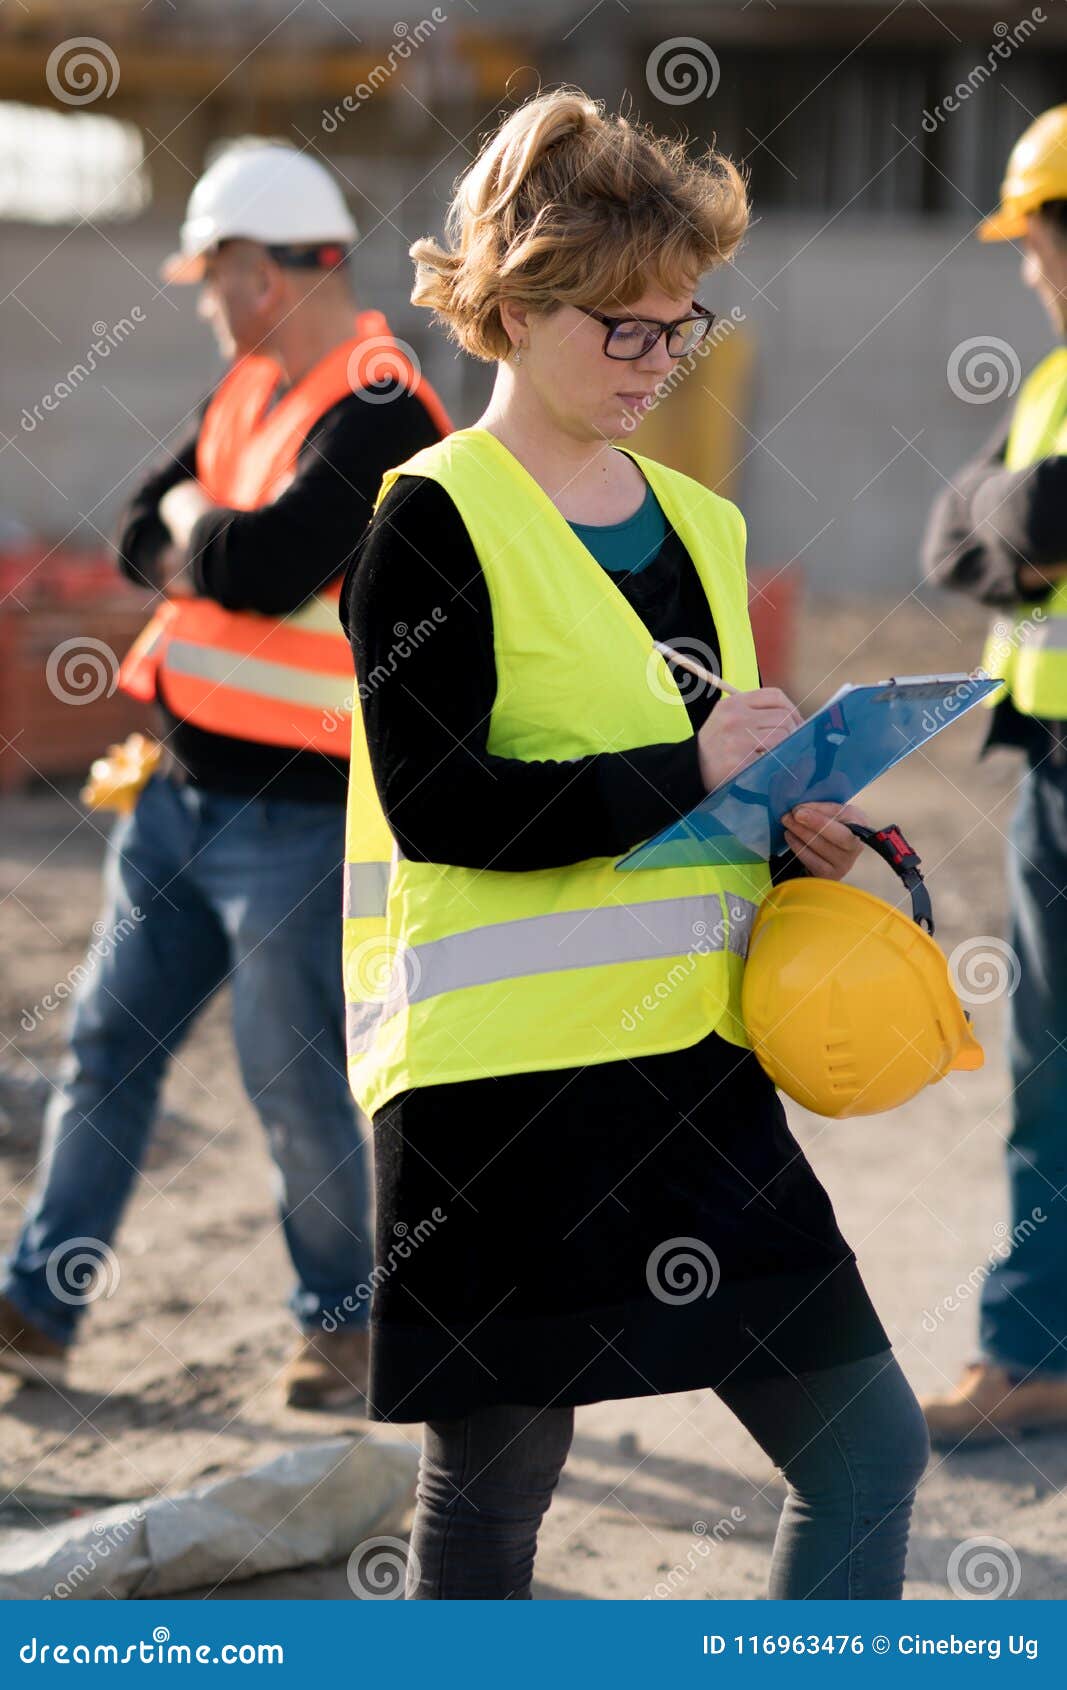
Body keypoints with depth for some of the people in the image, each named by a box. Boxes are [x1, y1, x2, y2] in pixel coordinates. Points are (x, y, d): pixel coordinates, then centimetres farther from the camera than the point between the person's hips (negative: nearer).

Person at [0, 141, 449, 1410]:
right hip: (186, 786, 9)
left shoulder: (380, 414, -17)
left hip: (299, 812, -9)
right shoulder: (255, 384, 12)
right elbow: (142, 539, 10)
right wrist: (221, 551, -11)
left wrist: (196, 526, -8)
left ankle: (344, 1322, 17)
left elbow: (266, 565, -28)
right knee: (110, 1042, 10)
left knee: (294, 1079, -1)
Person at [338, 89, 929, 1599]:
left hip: (693, 1063, 7)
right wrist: (691, 770, -19)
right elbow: (433, 803, -18)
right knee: (492, 1484, 2)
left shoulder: (695, 524, 15)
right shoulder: (436, 521, -8)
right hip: (501, 1075, -7)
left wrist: (791, 830, 2)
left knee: (866, 1441, 3)